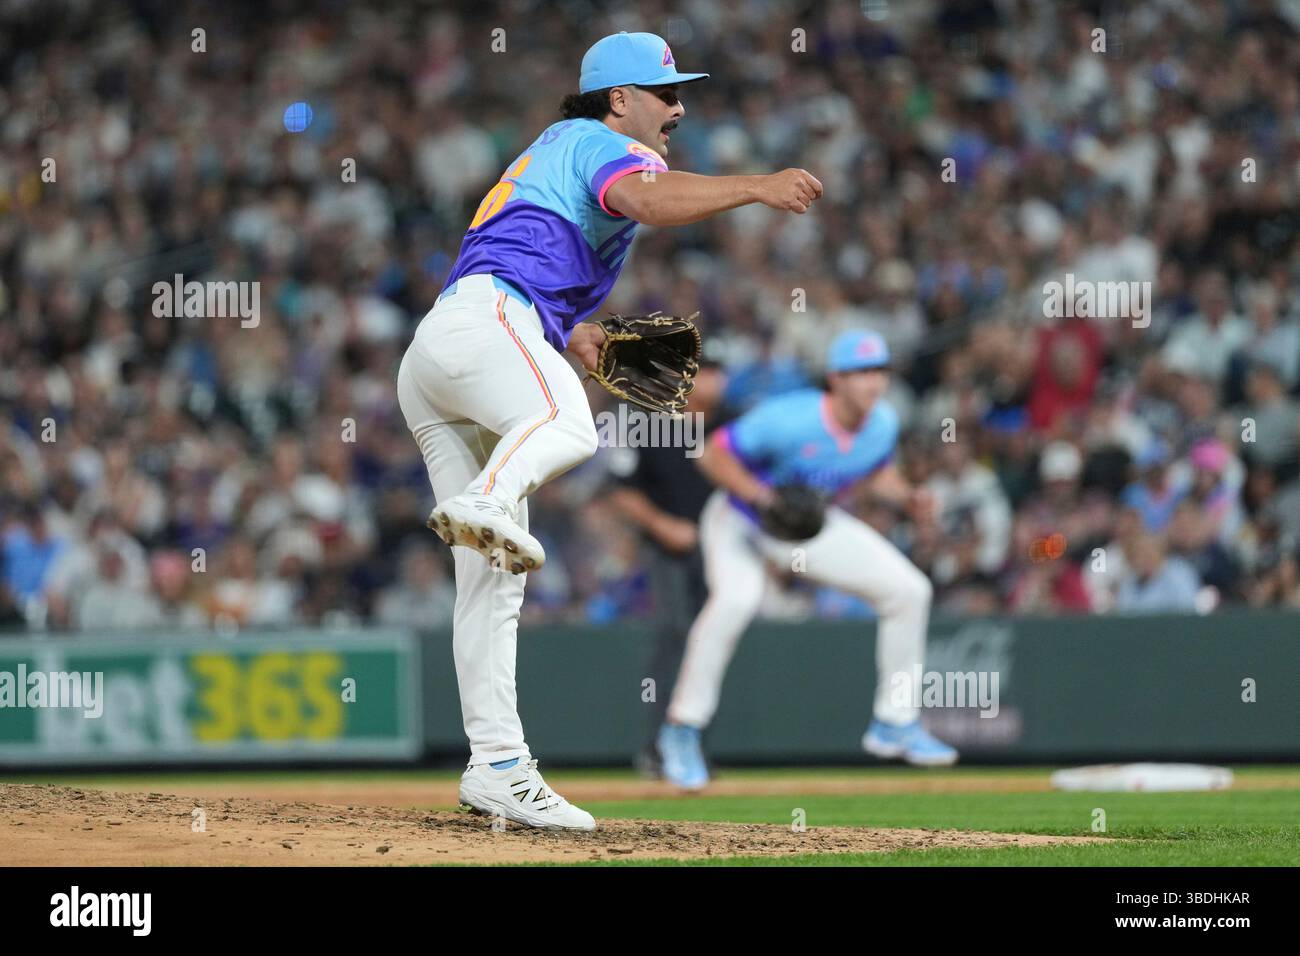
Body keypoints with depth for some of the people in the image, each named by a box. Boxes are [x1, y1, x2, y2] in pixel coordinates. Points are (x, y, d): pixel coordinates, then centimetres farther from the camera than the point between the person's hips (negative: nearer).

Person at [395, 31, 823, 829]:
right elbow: (644, 197, -19)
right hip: (484, 321, -9)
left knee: (492, 579, 2)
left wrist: (569, 331, 21)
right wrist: (755, 187, -26)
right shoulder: (601, 143, 6)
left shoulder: (553, 151, 34)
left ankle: (497, 766, -2)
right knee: (568, 424, -37)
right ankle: (486, 506, -61)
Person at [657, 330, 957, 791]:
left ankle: (894, 723, 14)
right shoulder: (788, 420, -33)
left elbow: (877, 471, 8)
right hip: (741, 521, -6)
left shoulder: (883, 423, -14)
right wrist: (761, 495, -39)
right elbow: (713, 454, -26)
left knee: (909, 590, -2)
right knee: (736, 597, -36)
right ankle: (682, 730, -21)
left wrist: (906, 495, -12)